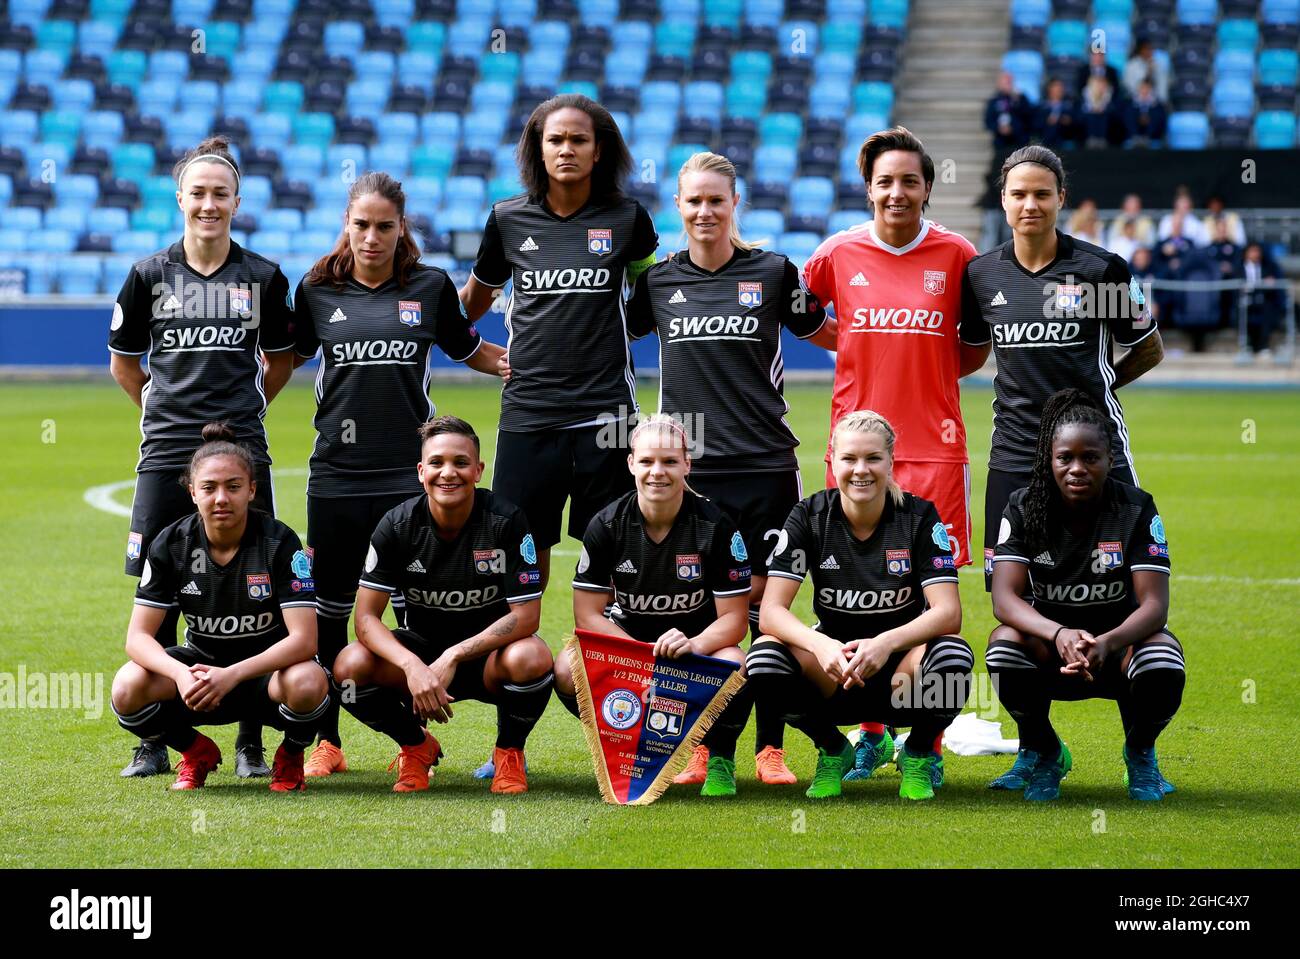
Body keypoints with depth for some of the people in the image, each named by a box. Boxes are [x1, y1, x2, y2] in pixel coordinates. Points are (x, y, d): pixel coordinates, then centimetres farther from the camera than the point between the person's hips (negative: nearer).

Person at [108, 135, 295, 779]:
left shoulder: (263, 278, 4)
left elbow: (279, 359, 19)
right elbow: (123, 361, 15)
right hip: (166, 454, 0)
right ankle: (153, 742, 10)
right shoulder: (150, 275, 4)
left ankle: (250, 744, 7)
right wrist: (168, 407, 10)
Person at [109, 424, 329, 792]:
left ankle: (290, 758, -1)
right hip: (200, 664, 2)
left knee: (308, 682, -37)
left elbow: (303, 638, -25)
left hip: (267, 669, -2)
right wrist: (180, 674, -36)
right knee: (128, 687, -28)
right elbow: (138, 636, -14)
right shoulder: (170, 544, -10)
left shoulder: (280, 542, -18)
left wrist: (232, 675, -39)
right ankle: (197, 753, 5)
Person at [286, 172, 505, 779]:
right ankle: (327, 742, 13)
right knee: (330, 607, 5)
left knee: (414, 606, -2)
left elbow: (472, 353, 18)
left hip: (409, 472, -1)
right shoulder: (318, 290, 5)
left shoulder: (430, 287, 3)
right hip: (337, 473, 1)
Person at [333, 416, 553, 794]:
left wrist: (453, 658, -28)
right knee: (350, 666, -27)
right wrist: (412, 666, -33)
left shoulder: (506, 521, -17)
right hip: (422, 648, 2)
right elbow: (366, 618, -14)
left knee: (530, 658, -36)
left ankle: (509, 753, -3)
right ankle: (416, 747, 4)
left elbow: (526, 616, -19)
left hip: (487, 653, -2)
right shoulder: (398, 525, -12)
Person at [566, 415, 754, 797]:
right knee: (567, 672, -29)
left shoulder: (716, 526, -13)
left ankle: (719, 758, -3)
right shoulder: (606, 525, -9)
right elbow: (588, 614, -10)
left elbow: (734, 618, -12)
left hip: (700, 642, -2)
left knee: (734, 667, -37)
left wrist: (694, 644, -35)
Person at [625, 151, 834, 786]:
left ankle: (770, 750, 6)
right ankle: (700, 745, 10)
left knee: (763, 600, -1)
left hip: (765, 466, -1)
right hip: (688, 466, 1)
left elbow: (825, 335, 16)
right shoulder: (656, 280, 6)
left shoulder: (773, 272, 3)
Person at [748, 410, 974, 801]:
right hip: (832, 672, 1)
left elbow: (948, 612, -19)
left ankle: (919, 754, -2)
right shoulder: (809, 516, -8)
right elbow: (771, 610, -16)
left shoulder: (919, 516, -9)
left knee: (952, 656, -35)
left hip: (901, 668, -1)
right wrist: (822, 646, -37)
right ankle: (833, 752, 0)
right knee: (764, 660, -30)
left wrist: (886, 643, -37)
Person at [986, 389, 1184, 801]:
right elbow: (1004, 598, -20)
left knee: (1162, 660, -33)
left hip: (1116, 646, -1)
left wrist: (1107, 643, -41)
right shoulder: (1025, 508, -9)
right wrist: (1059, 634, -41)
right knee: (1006, 641, -32)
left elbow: (1154, 604, -19)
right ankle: (1041, 751, -3)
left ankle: (1140, 752, 1)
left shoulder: (1136, 509, -11)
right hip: (1048, 652, 1)